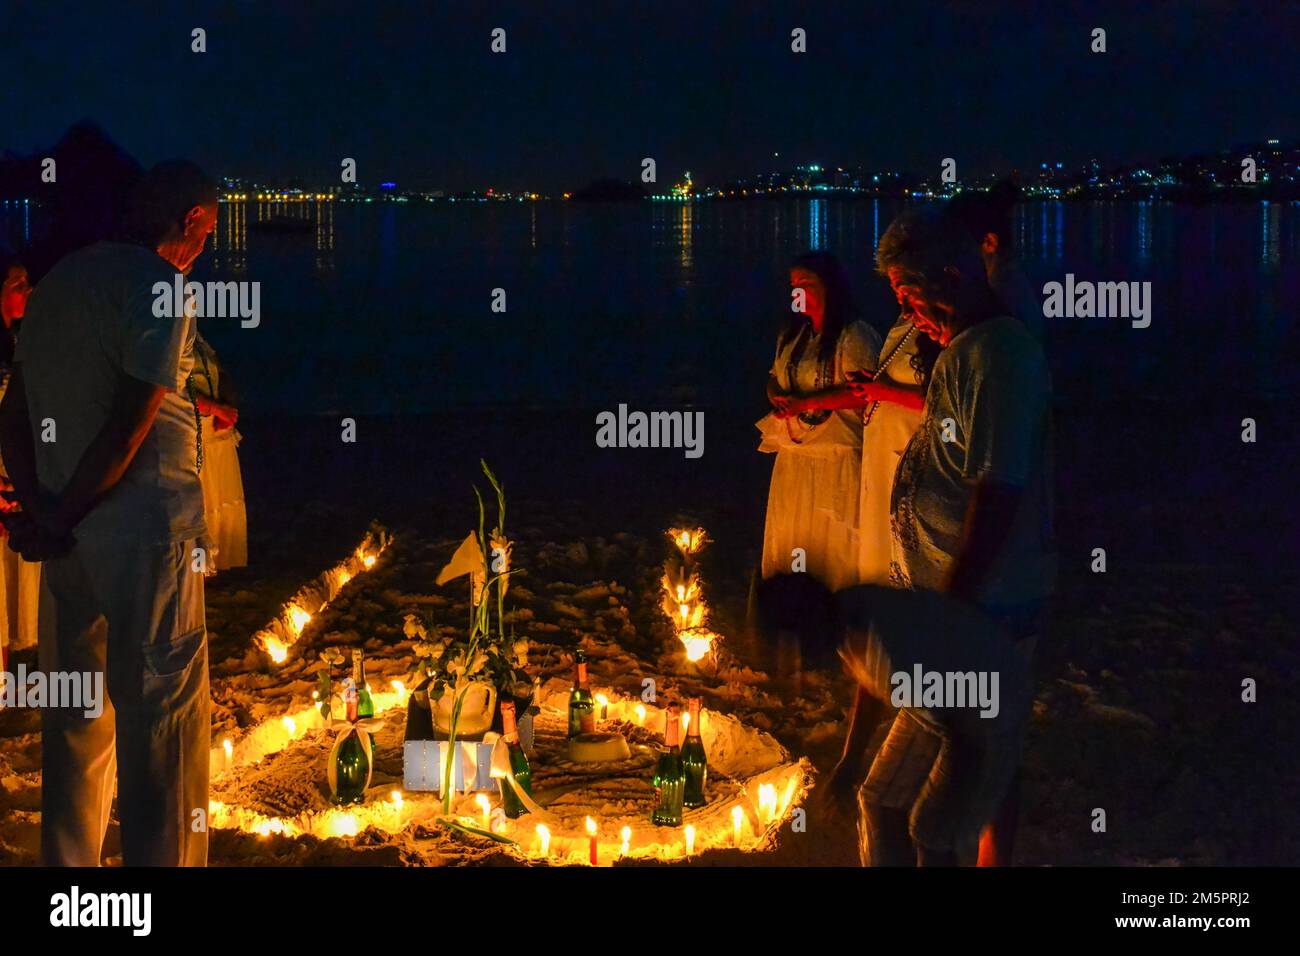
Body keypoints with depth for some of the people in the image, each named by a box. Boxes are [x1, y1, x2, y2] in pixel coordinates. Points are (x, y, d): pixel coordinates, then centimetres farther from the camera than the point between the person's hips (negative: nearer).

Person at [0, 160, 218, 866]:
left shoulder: (60, 280, 12)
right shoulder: (160, 288, -12)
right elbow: (131, 426, -19)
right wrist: (60, 519, -11)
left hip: (70, 529, 8)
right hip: (143, 525, -8)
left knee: (75, 711, 16)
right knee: (162, 712, -1)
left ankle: (69, 859, 25)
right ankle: (163, 860, 2)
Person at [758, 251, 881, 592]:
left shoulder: (854, 336, -10)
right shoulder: (790, 336, 15)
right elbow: (774, 380, 23)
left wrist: (805, 402, -20)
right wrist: (778, 399, -1)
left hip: (837, 459, -7)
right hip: (793, 455, 7)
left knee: (832, 546, -1)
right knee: (788, 542, 12)